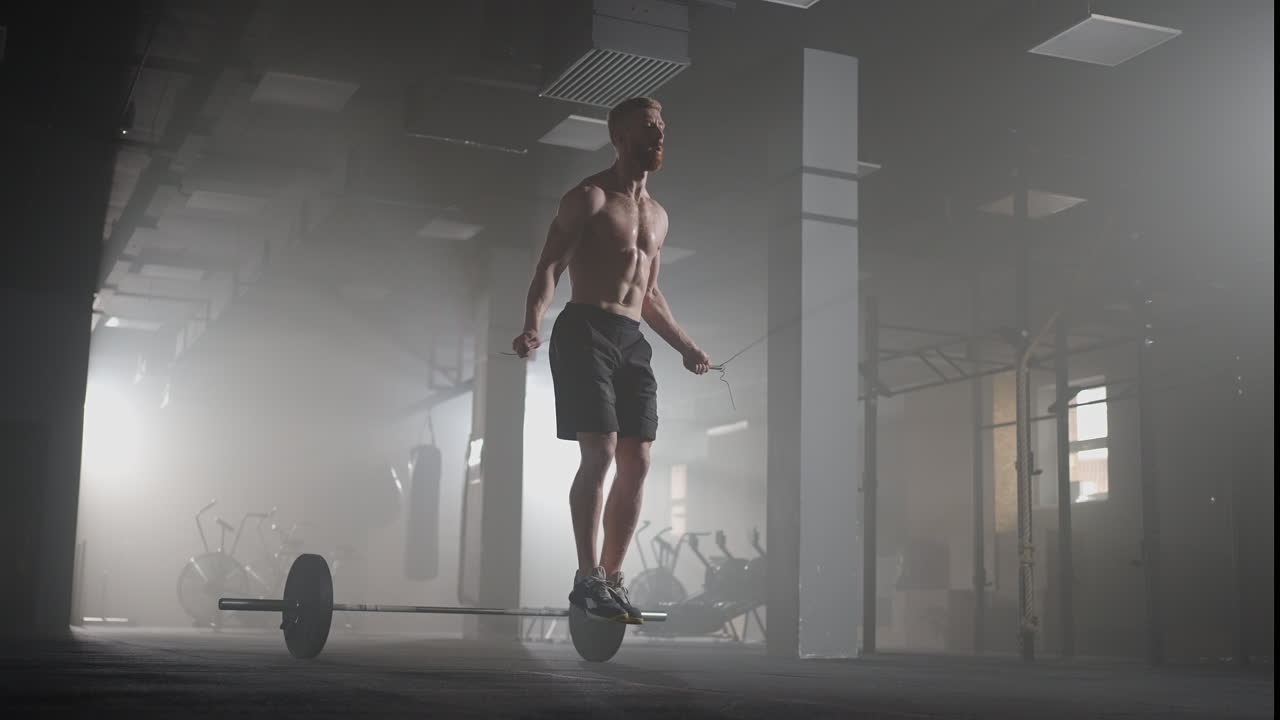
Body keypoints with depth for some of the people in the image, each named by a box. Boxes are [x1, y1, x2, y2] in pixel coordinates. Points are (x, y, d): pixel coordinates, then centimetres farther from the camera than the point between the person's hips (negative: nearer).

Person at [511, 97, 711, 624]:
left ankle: (611, 578, 9)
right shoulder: (589, 198, -1)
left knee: (637, 462, 2)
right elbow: (550, 267, -9)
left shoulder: (657, 216, 22)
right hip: (585, 331, -7)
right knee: (600, 452, -17)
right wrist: (533, 324, -26)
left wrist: (686, 347, 24)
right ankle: (588, 578, -14)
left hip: (631, 340, 7)